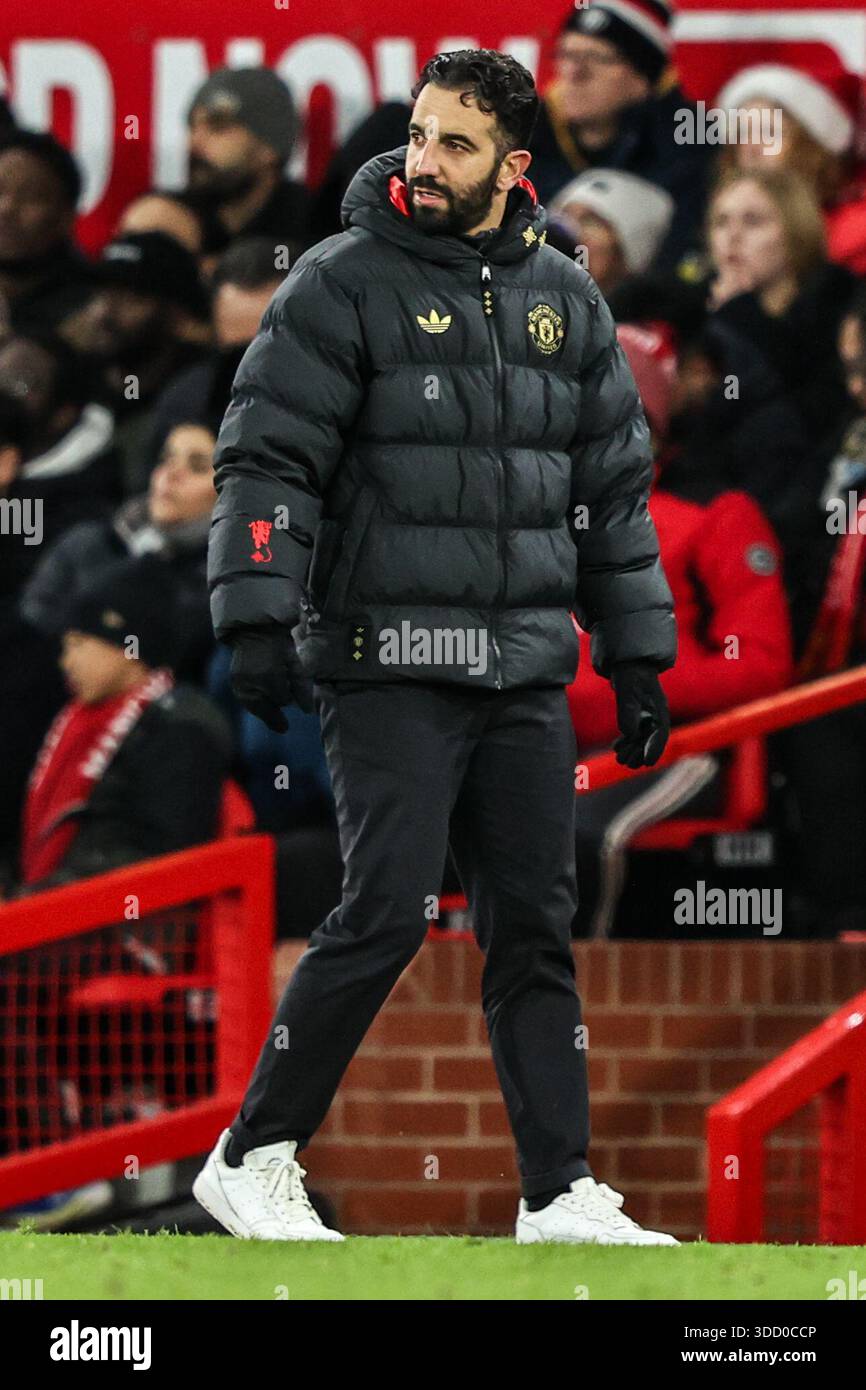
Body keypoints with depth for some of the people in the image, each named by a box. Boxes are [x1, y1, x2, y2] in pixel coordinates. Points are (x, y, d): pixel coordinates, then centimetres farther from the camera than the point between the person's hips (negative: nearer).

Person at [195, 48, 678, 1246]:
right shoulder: (344, 285, -4)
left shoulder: (564, 299, 12)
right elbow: (265, 459, -7)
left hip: (527, 674, 5)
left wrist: (638, 656, 15)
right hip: (386, 664, -5)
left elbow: (614, 488, 18)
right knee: (388, 912, -12)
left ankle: (563, 1194, 7)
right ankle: (252, 1160, -1)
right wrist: (255, 618, -18)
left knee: (535, 925, 4)